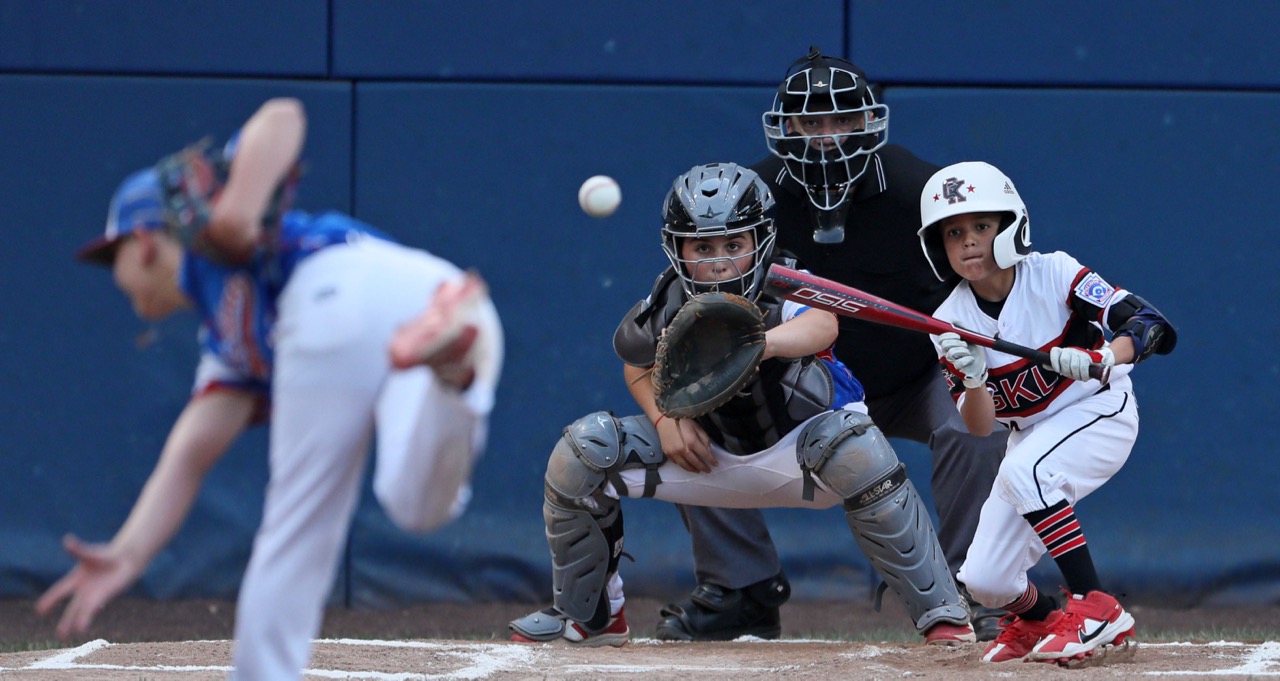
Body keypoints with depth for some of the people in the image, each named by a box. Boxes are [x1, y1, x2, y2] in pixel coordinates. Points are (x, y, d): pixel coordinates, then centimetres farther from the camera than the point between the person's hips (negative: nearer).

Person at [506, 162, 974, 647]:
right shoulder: (668, 303, -15)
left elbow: (823, 325, -53)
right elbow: (638, 366, 7)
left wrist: (757, 344, -74)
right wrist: (666, 418, -14)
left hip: (797, 452, -4)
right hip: (713, 454, 4)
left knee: (851, 444, -40)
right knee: (580, 452, -10)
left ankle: (941, 612, -28)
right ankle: (586, 615, 11)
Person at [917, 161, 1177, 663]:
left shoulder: (1053, 274, -20)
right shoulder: (951, 324, -10)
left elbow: (1149, 324, -28)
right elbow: (980, 426, -14)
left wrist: (1099, 358, -48)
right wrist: (973, 378, -36)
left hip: (1099, 412, -5)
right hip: (1031, 433, 5)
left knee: (1023, 471, -35)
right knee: (984, 580, -6)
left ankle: (1096, 608, -27)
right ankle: (1036, 617, 31)